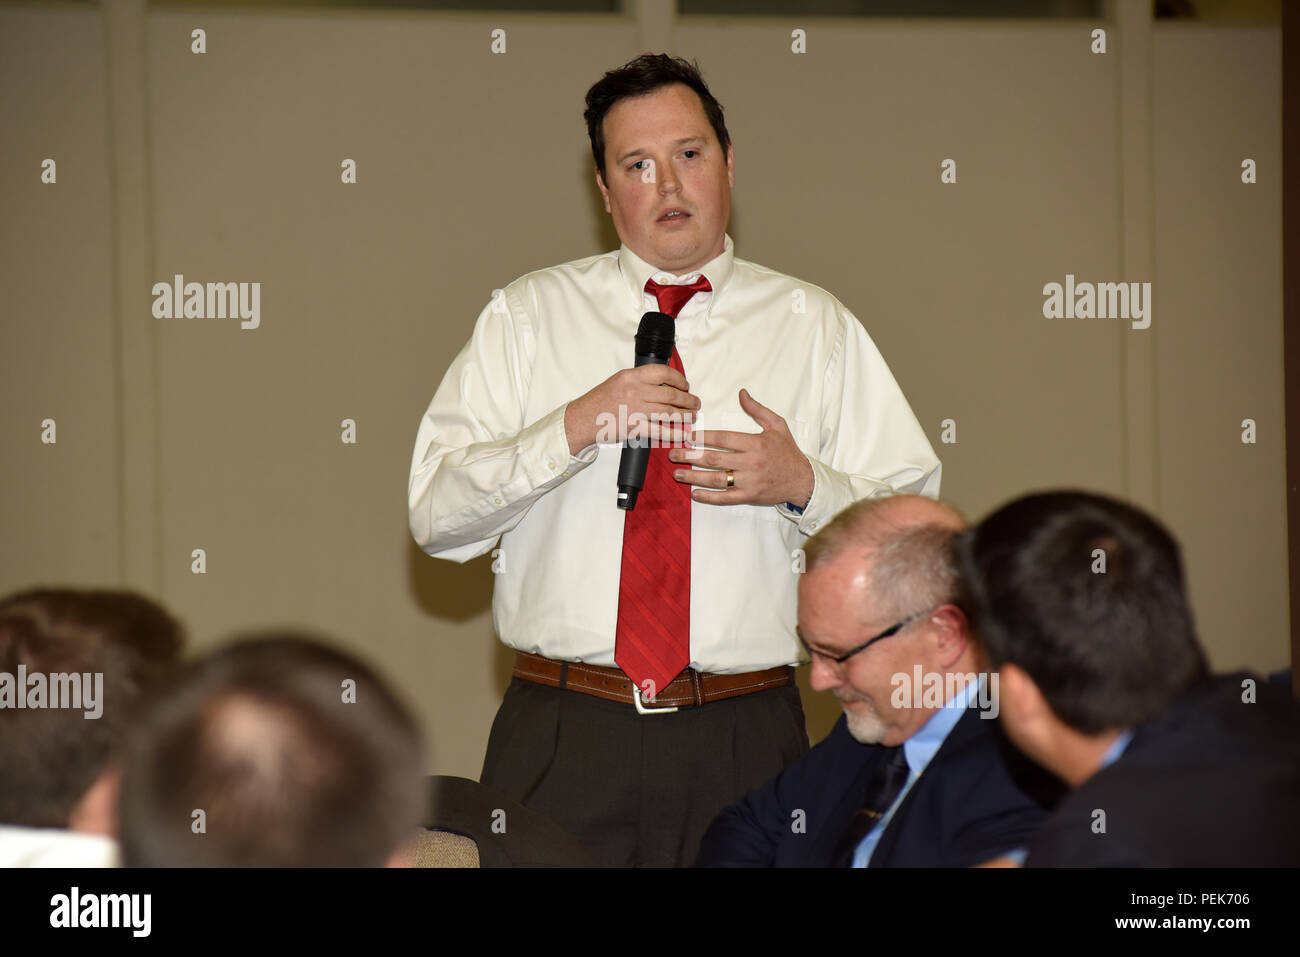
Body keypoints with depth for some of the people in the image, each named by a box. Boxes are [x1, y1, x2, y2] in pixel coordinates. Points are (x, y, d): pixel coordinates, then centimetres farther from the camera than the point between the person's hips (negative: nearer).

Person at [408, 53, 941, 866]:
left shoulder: (815, 327, 9)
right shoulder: (527, 317, 9)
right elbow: (435, 513, -2)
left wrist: (801, 485, -12)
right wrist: (578, 427, -13)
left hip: (746, 739, 0)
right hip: (563, 738, 0)